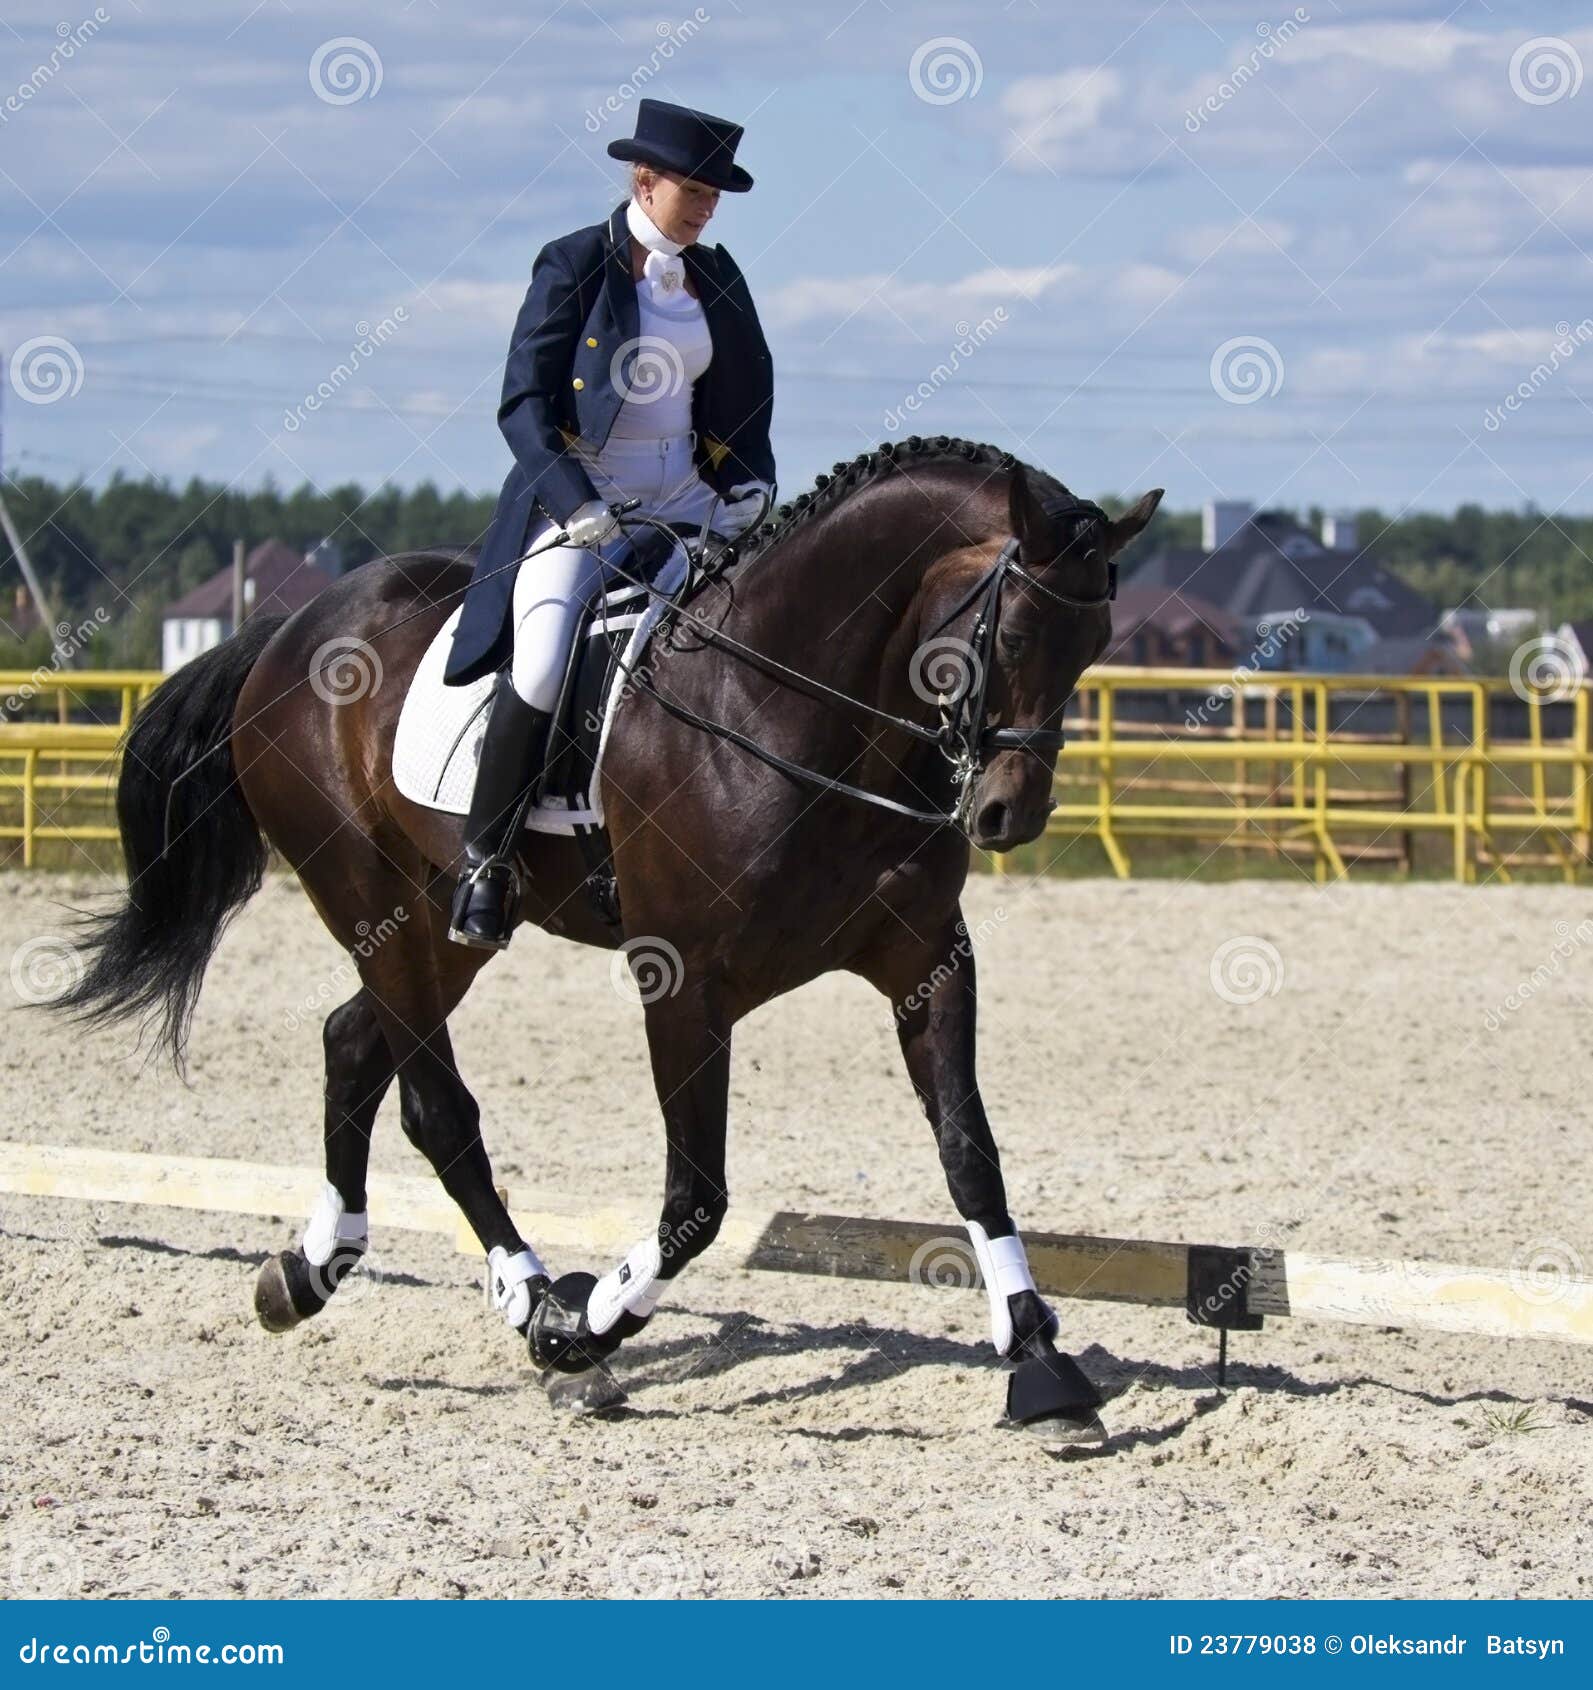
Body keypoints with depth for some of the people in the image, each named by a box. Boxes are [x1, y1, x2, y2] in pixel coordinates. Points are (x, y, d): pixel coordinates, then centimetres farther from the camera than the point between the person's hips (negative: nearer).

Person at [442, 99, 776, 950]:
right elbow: (524, 403, -7)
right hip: (577, 500, -5)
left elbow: (747, 402, 20)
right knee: (541, 665, -26)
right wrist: (573, 501, -20)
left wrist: (750, 483, 1)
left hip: (684, 500, 5)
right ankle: (486, 862, -11)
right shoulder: (573, 266, -2)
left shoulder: (717, 278, 12)